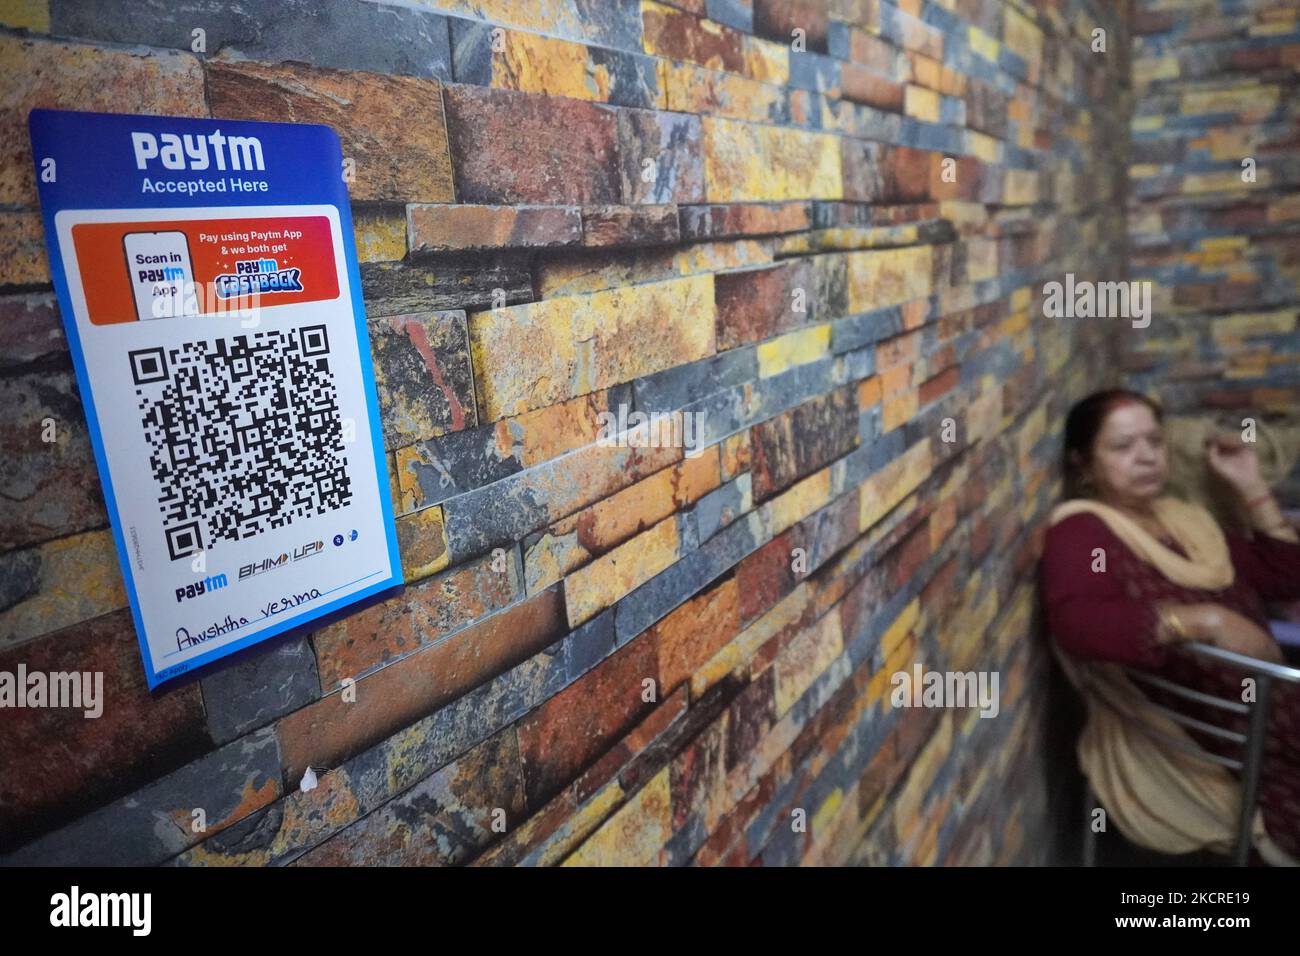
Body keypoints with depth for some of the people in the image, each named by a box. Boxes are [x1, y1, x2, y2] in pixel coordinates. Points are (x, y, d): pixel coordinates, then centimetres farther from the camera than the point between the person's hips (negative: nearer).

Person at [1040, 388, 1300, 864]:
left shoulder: (1183, 518, 16)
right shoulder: (1080, 532, -8)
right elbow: (1078, 623, -27)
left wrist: (1252, 488, 11)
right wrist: (1205, 620, -26)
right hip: (1182, 746, -7)